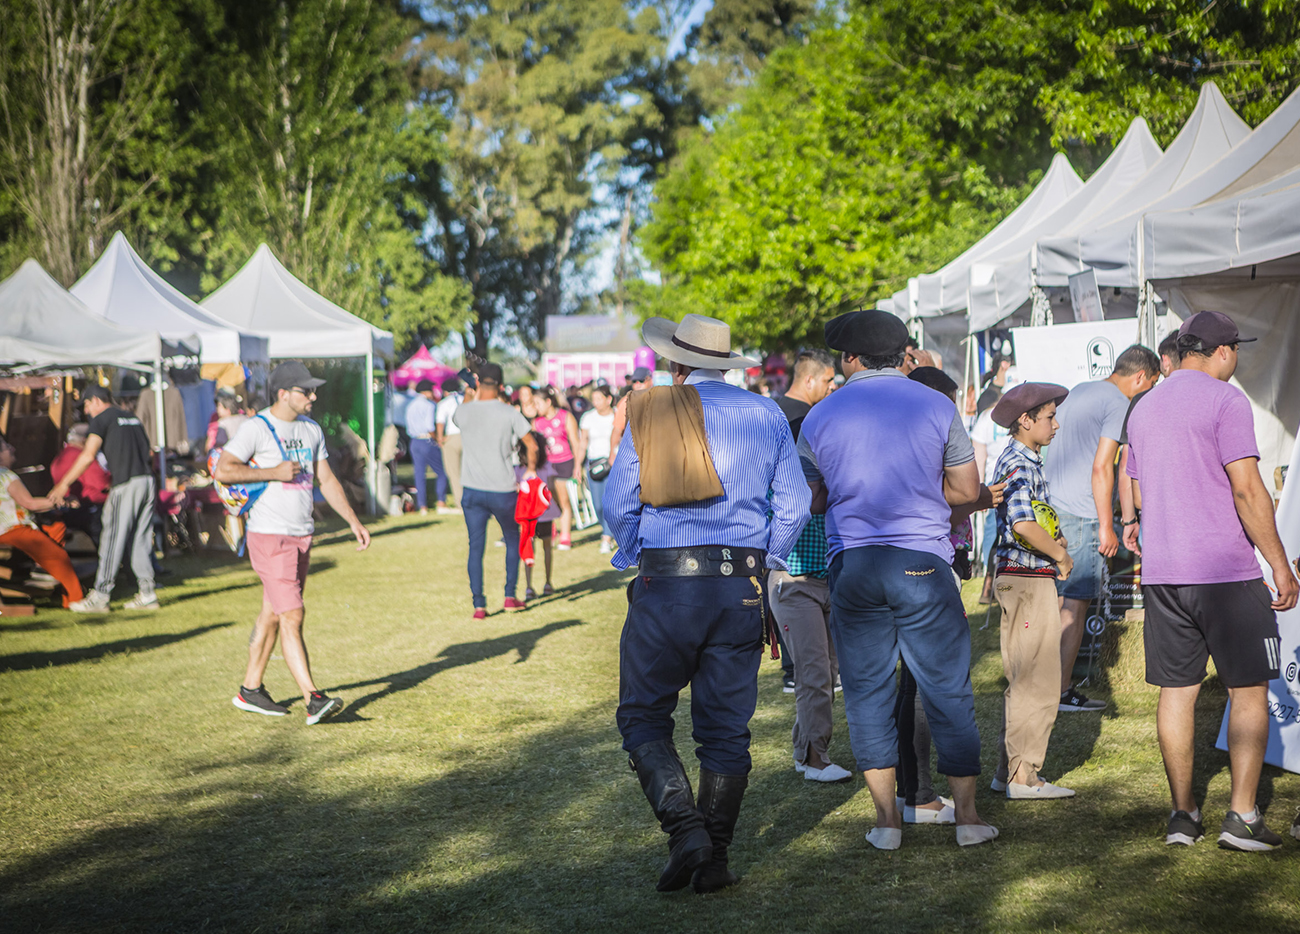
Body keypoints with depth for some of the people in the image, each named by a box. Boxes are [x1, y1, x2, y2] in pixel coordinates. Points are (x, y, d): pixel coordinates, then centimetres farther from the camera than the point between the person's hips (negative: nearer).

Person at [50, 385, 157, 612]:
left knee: (112, 540, -4)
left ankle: (100, 596, -2)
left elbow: (88, 455, -7)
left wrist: (64, 484, -4)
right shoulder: (131, 417, 23)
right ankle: (147, 594, 9)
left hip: (126, 485, -7)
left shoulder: (101, 419, 1)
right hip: (148, 481, 7)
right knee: (142, 540, 10)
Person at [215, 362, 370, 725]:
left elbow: (327, 480, 17)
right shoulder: (256, 428, -10)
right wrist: (274, 472, -18)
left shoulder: (311, 430, 12)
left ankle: (250, 690, 24)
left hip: (302, 535, 8)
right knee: (292, 616, -12)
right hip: (269, 535, -8)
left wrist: (353, 521, 10)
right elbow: (223, 470, -16)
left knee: (273, 613, 14)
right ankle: (313, 700, -16)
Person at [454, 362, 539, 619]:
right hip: (503, 490, -1)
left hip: (472, 490, 1)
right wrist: (531, 468, 15)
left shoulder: (464, 411, -1)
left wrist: (473, 393, 33)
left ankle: (479, 605, 0)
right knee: (512, 540, 19)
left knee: (476, 546, 5)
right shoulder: (509, 413, -7)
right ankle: (510, 596, 16)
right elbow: (532, 444, -2)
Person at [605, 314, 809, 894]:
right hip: (742, 586, 3)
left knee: (643, 715, 7)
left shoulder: (650, 412, 1)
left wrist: (635, 557, 16)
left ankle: (684, 825, -12)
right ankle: (714, 859, 11)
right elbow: (794, 506, 7)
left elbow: (617, 503, -1)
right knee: (726, 725, 9)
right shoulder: (767, 416, 8)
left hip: (665, 584, -3)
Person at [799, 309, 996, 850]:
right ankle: (967, 815, 12)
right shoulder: (936, 406, 3)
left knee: (866, 691, 9)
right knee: (948, 690, 8)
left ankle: (886, 819, 10)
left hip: (851, 563, 1)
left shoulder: (820, 417, 4)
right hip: (923, 562, -1)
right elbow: (968, 490, 7)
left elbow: (811, 500, 11)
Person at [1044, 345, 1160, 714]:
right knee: (1075, 606, -3)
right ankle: (1062, 692, -1)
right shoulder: (1119, 403, -9)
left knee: (1053, 600, 14)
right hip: (1080, 515, -8)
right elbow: (1101, 468, -16)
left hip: (1049, 506, 8)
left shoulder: (1077, 392, 18)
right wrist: (1106, 528, -12)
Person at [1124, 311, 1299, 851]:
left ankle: (1182, 813, 11)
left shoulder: (1144, 408, 14)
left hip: (1161, 572, 6)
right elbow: (1247, 489, -14)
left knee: (1177, 690, 8)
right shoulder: (1225, 401, -8)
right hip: (1225, 570, -6)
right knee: (1248, 690, 2)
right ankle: (1242, 816, -2)